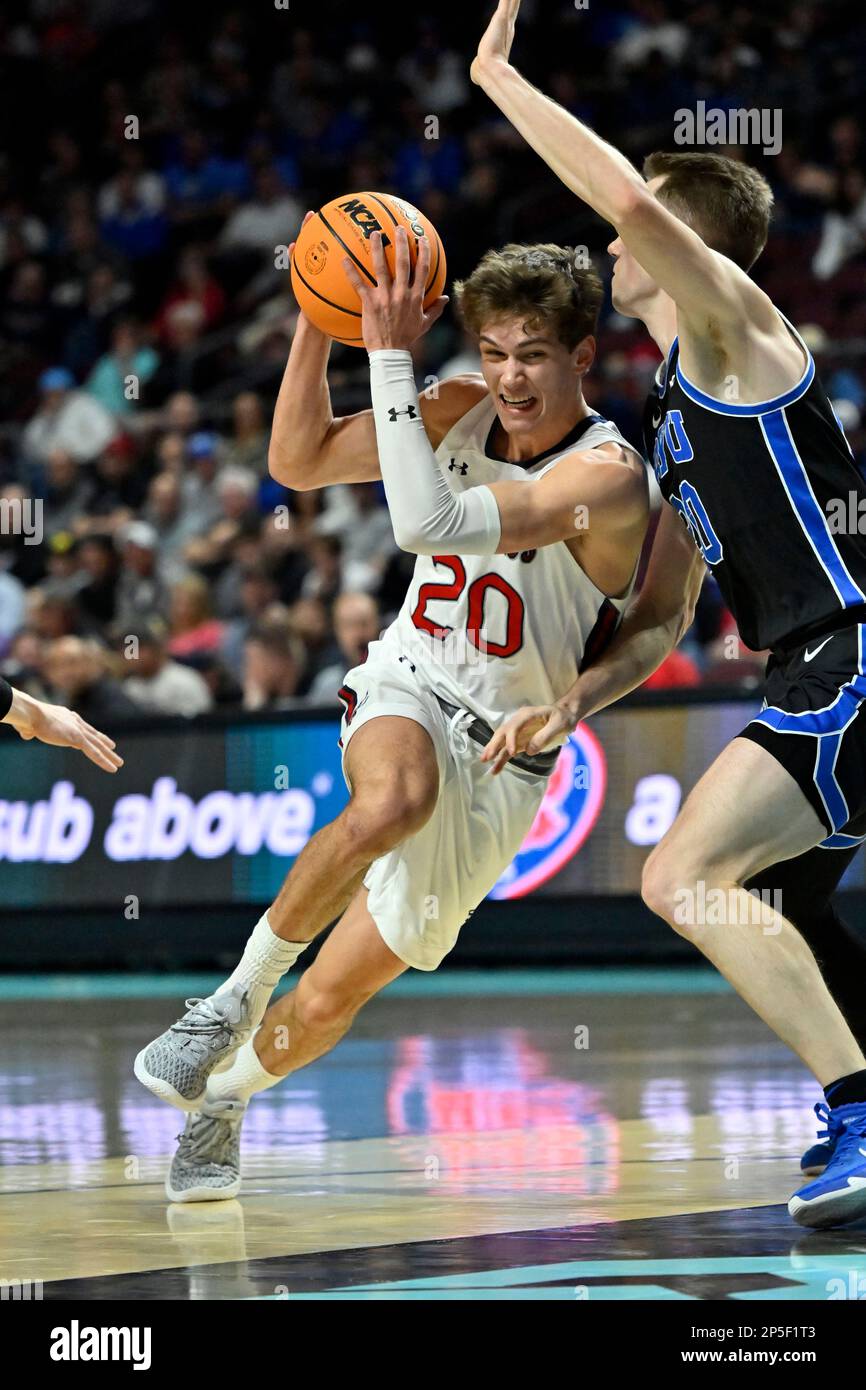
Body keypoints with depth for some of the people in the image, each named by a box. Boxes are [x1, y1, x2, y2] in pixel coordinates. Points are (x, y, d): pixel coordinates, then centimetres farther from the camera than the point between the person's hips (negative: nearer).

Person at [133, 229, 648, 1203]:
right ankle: (240, 993, -20)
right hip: (406, 691, 2)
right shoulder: (463, 412, -3)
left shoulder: (610, 474, -22)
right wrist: (318, 323, -12)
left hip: (503, 756, -2)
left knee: (335, 995, 0)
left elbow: (429, 522, -33)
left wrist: (390, 356, -33)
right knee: (392, 801, -38)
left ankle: (225, 1091, 32)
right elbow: (299, 462, 1)